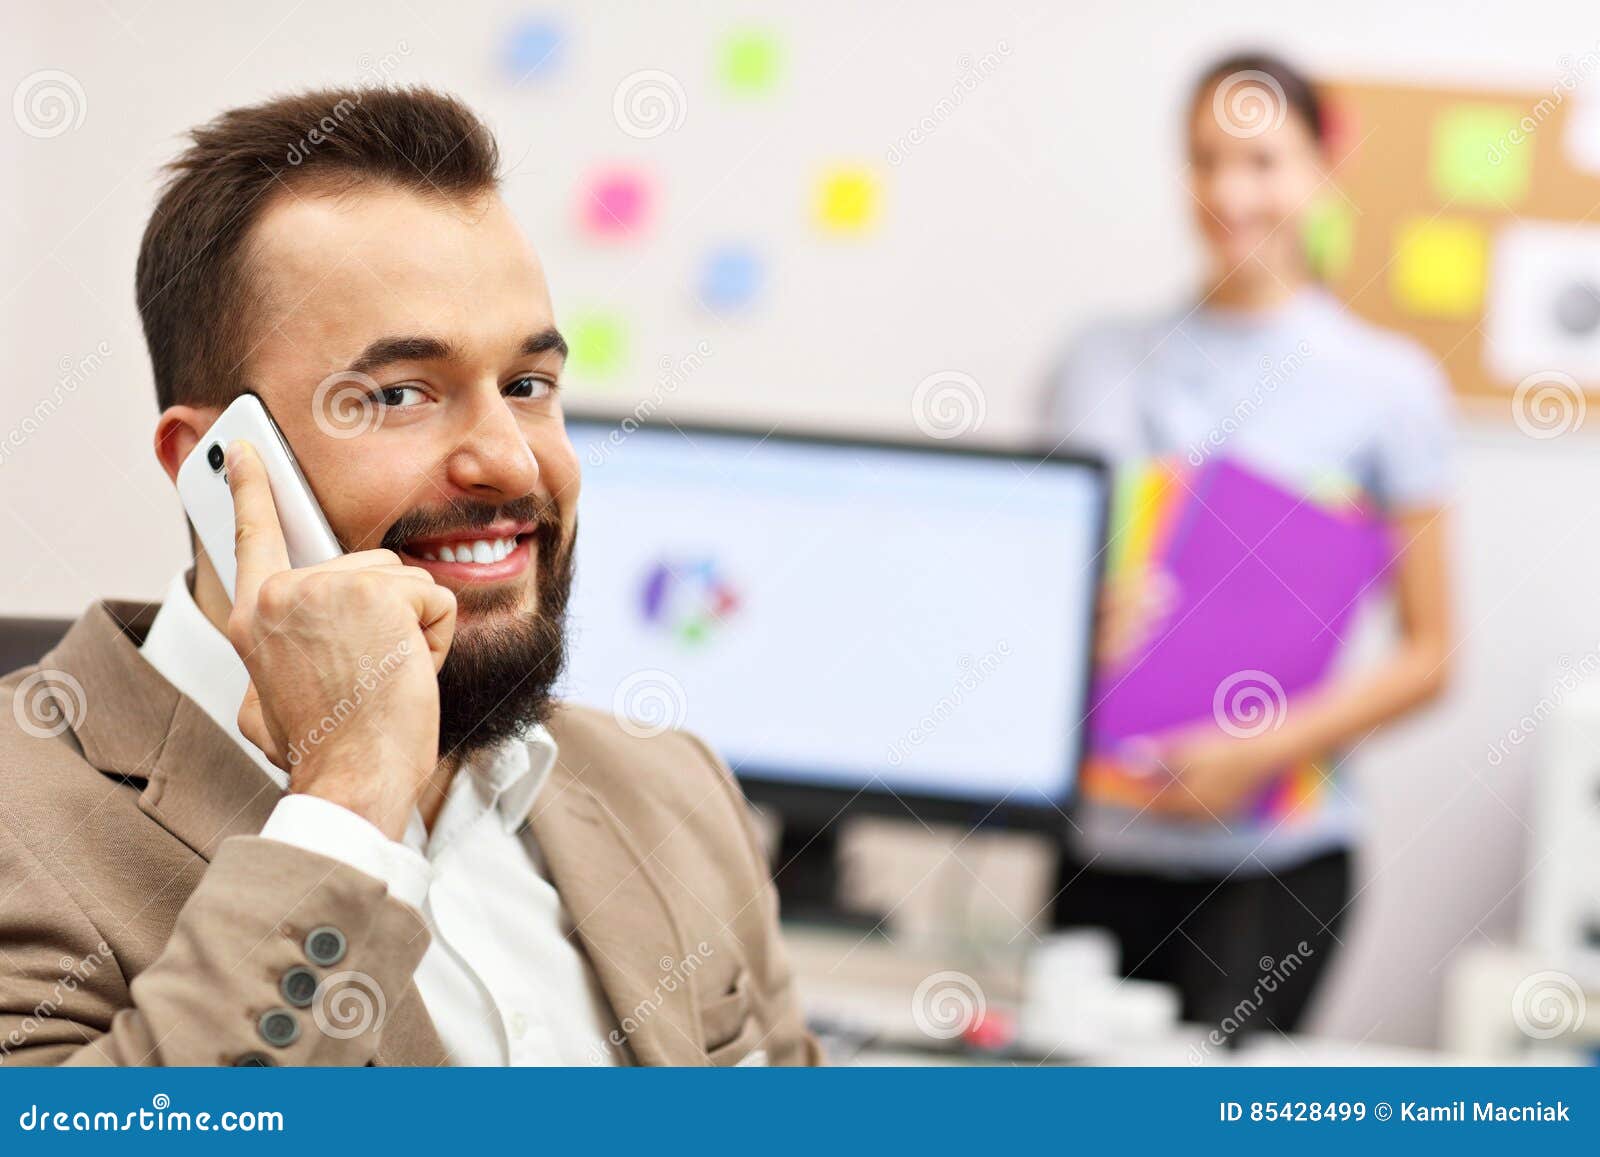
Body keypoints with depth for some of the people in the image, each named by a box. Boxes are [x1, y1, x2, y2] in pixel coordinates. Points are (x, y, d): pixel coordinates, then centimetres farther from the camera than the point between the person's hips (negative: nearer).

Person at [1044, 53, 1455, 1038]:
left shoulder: (1390, 385, 2)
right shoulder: (1103, 365, 11)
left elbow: (1428, 657, 2)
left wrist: (1265, 752, -11)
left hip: (1279, 854, -3)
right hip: (1100, 839, 3)